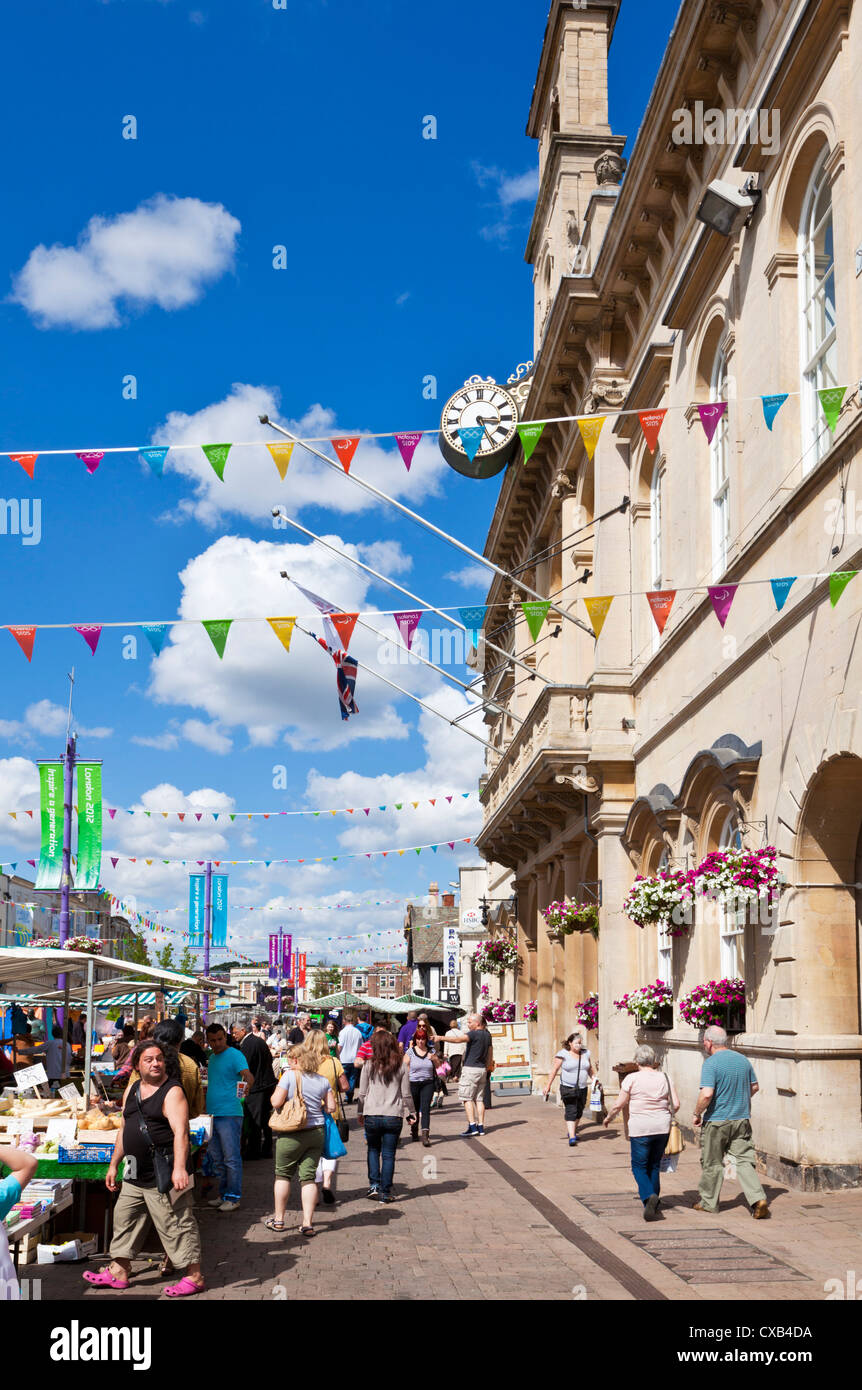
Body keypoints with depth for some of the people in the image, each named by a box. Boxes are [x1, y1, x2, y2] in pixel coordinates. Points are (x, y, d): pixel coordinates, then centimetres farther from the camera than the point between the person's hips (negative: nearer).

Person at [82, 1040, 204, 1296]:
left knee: (176, 1224, -3)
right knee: (124, 1219, 16)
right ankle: (118, 1273, 29)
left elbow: (180, 1132, -22)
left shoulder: (172, 1092, -12)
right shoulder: (132, 1089, 12)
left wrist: (179, 1168, -32)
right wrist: (114, 1165, 21)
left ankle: (193, 1276, 6)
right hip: (135, 1176, 8)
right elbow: (124, 1129, 21)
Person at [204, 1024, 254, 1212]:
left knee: (231, 1158, -4)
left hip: (229, 1114, -8)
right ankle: (223, 1194, 23)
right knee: (217, 1159, 13)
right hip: (212, 1114, 9)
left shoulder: (235, 1055, -7)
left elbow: (248, 1076, -18)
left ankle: (233, 1197, 1)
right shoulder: (212, 1057, 18)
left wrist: (246, 1085, -32)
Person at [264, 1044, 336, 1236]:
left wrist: (275, 1094, 7)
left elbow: (276, 1102, -13)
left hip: (292, 1134, -4)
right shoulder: (322, 1080, 6)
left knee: (283, 1174, 12)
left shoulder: (289, 1076, -9)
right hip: (317, 1132, 4)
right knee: (308, 1177, 6)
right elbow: (331, 1107, 7)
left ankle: (278, 1219, 20)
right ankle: (307, 1223, 1)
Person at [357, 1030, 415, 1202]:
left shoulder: (369, 1065, -2)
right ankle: (386, 1192, 8)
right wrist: (410, 1113, 15)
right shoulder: (401, 1066, -1)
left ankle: (374, 1185, 9)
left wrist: (361, 1112, 16)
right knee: (389, 1154, 8)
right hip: (394, 1116, 0)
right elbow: (406, 1094, 3)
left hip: (372, 1115, 0)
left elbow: (362, 1093, 3)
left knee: (373, 1150, 20)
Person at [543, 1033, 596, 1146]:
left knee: (579, 1112, 14)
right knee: (571, 1112, -13)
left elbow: (590, 1069, 17)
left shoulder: (585, 1053, 5)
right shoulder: (563, 1054, -10)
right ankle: (572, 1137, -17)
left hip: (582, 1089, 5)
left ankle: (571, 1131, 34)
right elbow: (554, 1070, -6)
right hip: (568, 1088, -5)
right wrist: (548, 1086, -7)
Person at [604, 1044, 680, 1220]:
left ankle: (649, 1196, -19)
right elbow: (676, 1104, 4)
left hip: (640, 1128, -4)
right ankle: (654, 1203, 20)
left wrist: (608, 1117, 14)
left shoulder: (632, 1079, -7)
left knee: (639, 1167, 5)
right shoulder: (664, 1078, 4)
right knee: (655, 1165, 18)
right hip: (662, 1127, 4)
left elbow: (619, 1105, -4)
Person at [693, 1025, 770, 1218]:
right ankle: (758, 1199, -11)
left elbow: (706, 1094, -24)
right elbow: (754, 1087, 16)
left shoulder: (711, 1063, -15)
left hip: (717, 1121, -5)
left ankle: (708, 1202, 22)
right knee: (744, 1160, 5)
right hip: (742, 1120, 5)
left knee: (712, 1164, 10)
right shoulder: (743, 1060, 5)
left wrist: (697, 1113, -8)